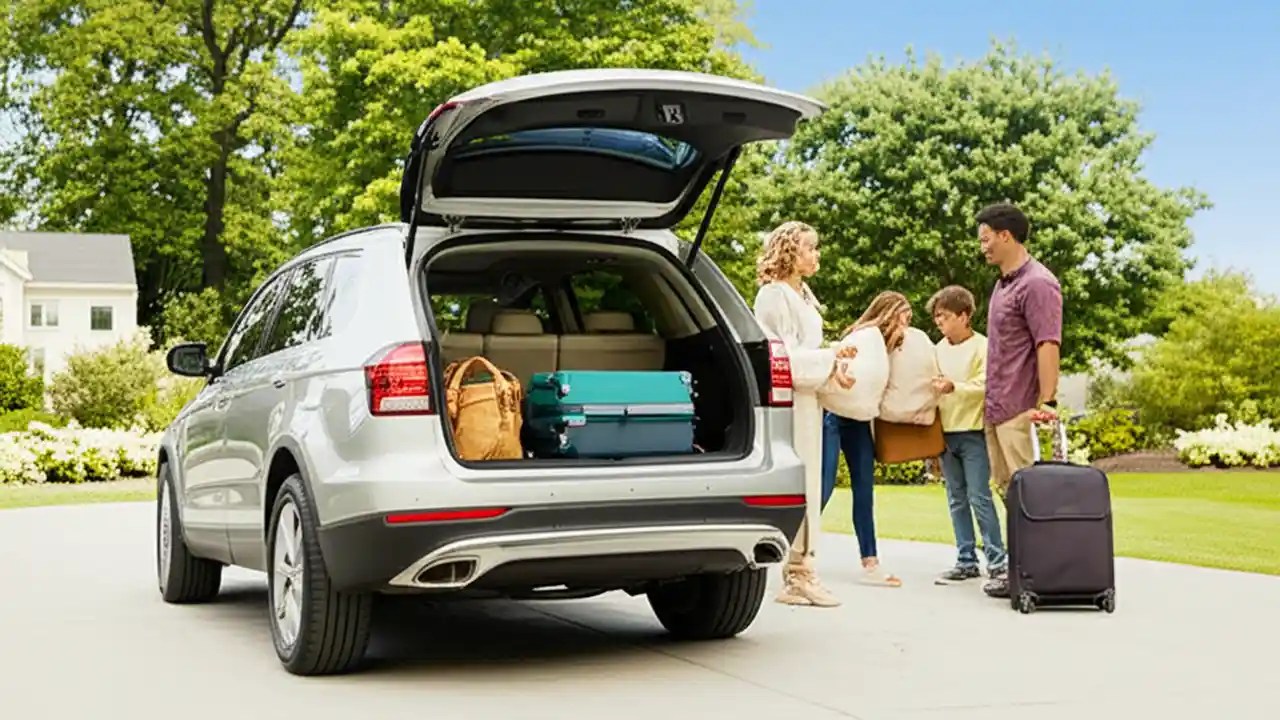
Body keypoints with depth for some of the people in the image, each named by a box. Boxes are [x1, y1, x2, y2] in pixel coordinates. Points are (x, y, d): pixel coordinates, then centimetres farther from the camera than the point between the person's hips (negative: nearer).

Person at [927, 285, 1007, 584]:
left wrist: (955, 387, -28)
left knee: (979, 497, -6)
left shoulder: (981, 346, -7)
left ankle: (997, 560, 2)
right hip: (946, 433, 6)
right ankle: (966, 561, 15)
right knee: (957, 500, 9)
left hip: (973, 432, -6)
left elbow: (985, 386, -16)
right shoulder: (939, 348, 10)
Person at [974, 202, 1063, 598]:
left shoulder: (1037, 284, -13)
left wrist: (1045, 402, -24)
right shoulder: (1002, 284, 16)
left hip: (1019, 409, -10)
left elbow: (1048, 346, -19)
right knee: (1006, 488, 13)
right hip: (995, 408, 10)